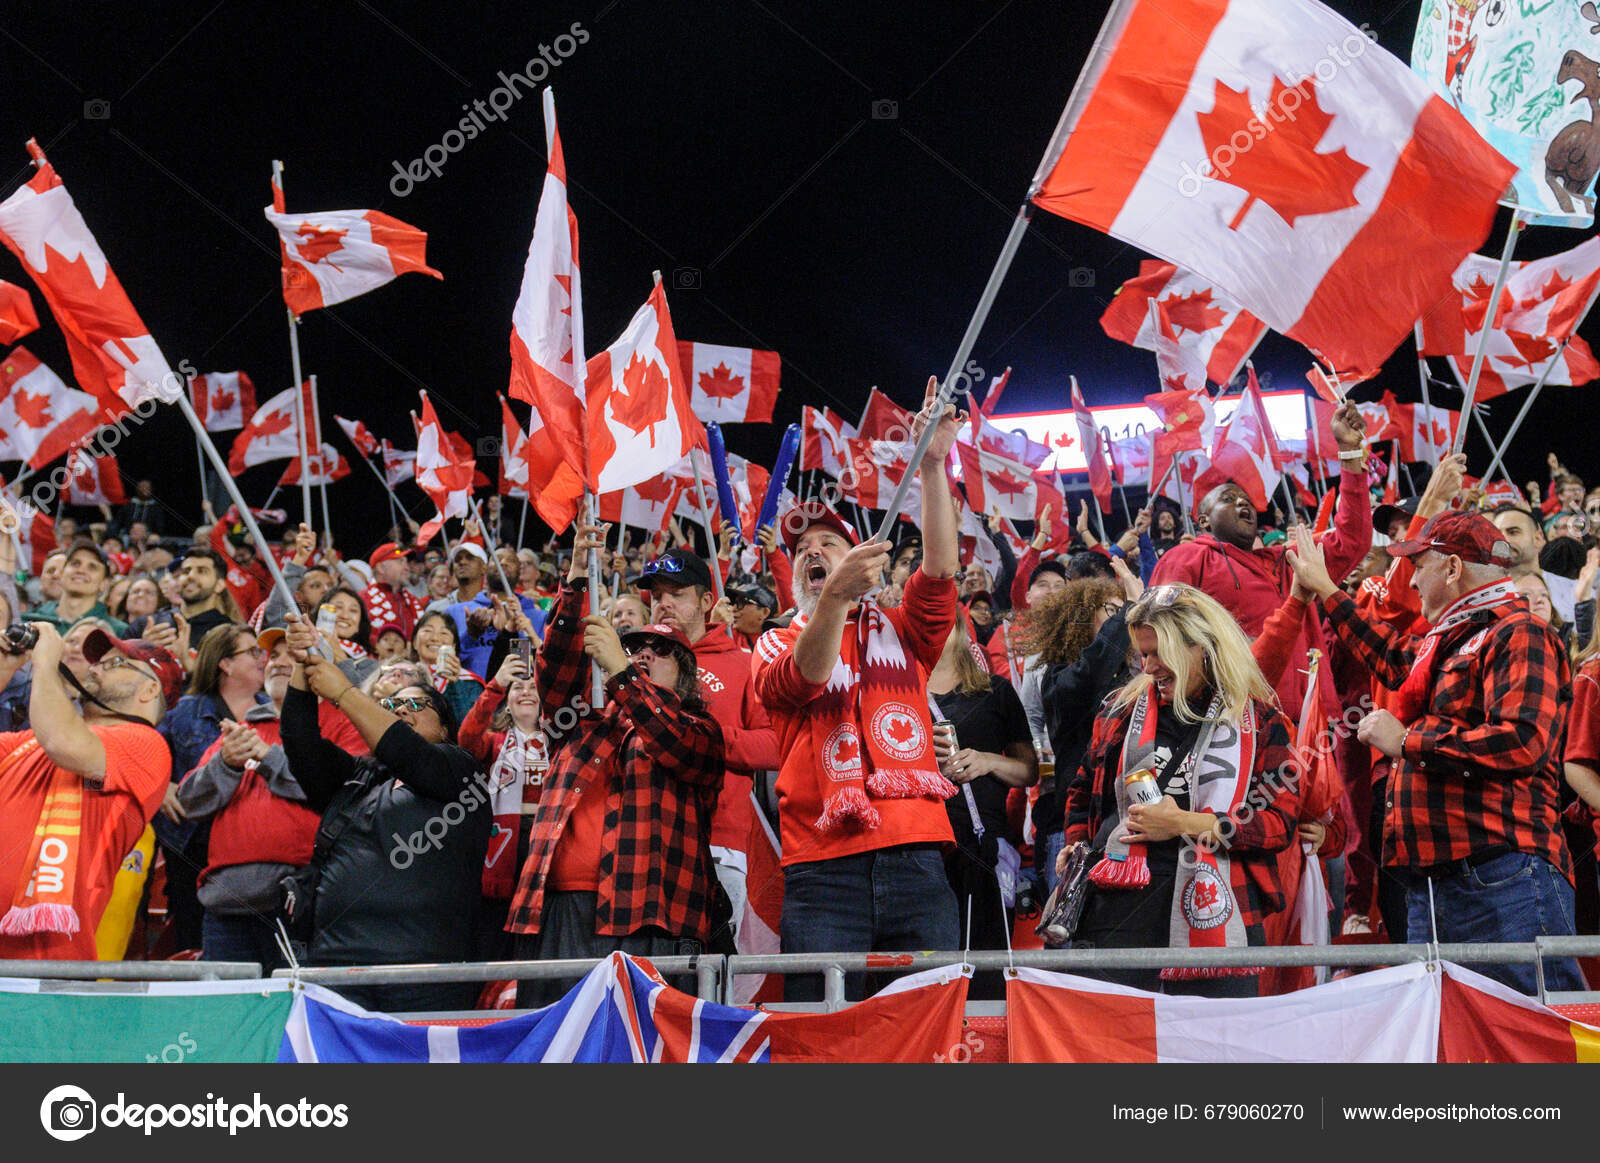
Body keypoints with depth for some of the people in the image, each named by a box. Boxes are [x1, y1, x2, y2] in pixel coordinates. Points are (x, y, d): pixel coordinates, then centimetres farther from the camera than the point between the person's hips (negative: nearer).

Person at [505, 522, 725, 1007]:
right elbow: (555, 674, 11)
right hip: (556, 908, 3)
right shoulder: (586, 727, 26)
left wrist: (621, 672, -10)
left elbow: (679, 746, -5)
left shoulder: (699, 730, 17)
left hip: (645, 916, -3)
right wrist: (576, 583, 3)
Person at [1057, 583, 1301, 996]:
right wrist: (1075, 844, 11)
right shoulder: (1125, 710, 15)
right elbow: (1085, 789, 30)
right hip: (1119, 911, 3)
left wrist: (1188, 824, -9)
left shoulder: (1258, 720, 4)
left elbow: (1281, 821, -2)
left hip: (1214, 912, -2)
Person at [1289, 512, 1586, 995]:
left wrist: (1407, 741, -11)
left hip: (1501, 881, -9)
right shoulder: (1446, 643, 25)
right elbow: (1390, 654, 48)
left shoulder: (1520, 635, -5)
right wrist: (1324, 589, 53)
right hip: (1429, 888, 9)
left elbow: (1522, 742, -20)